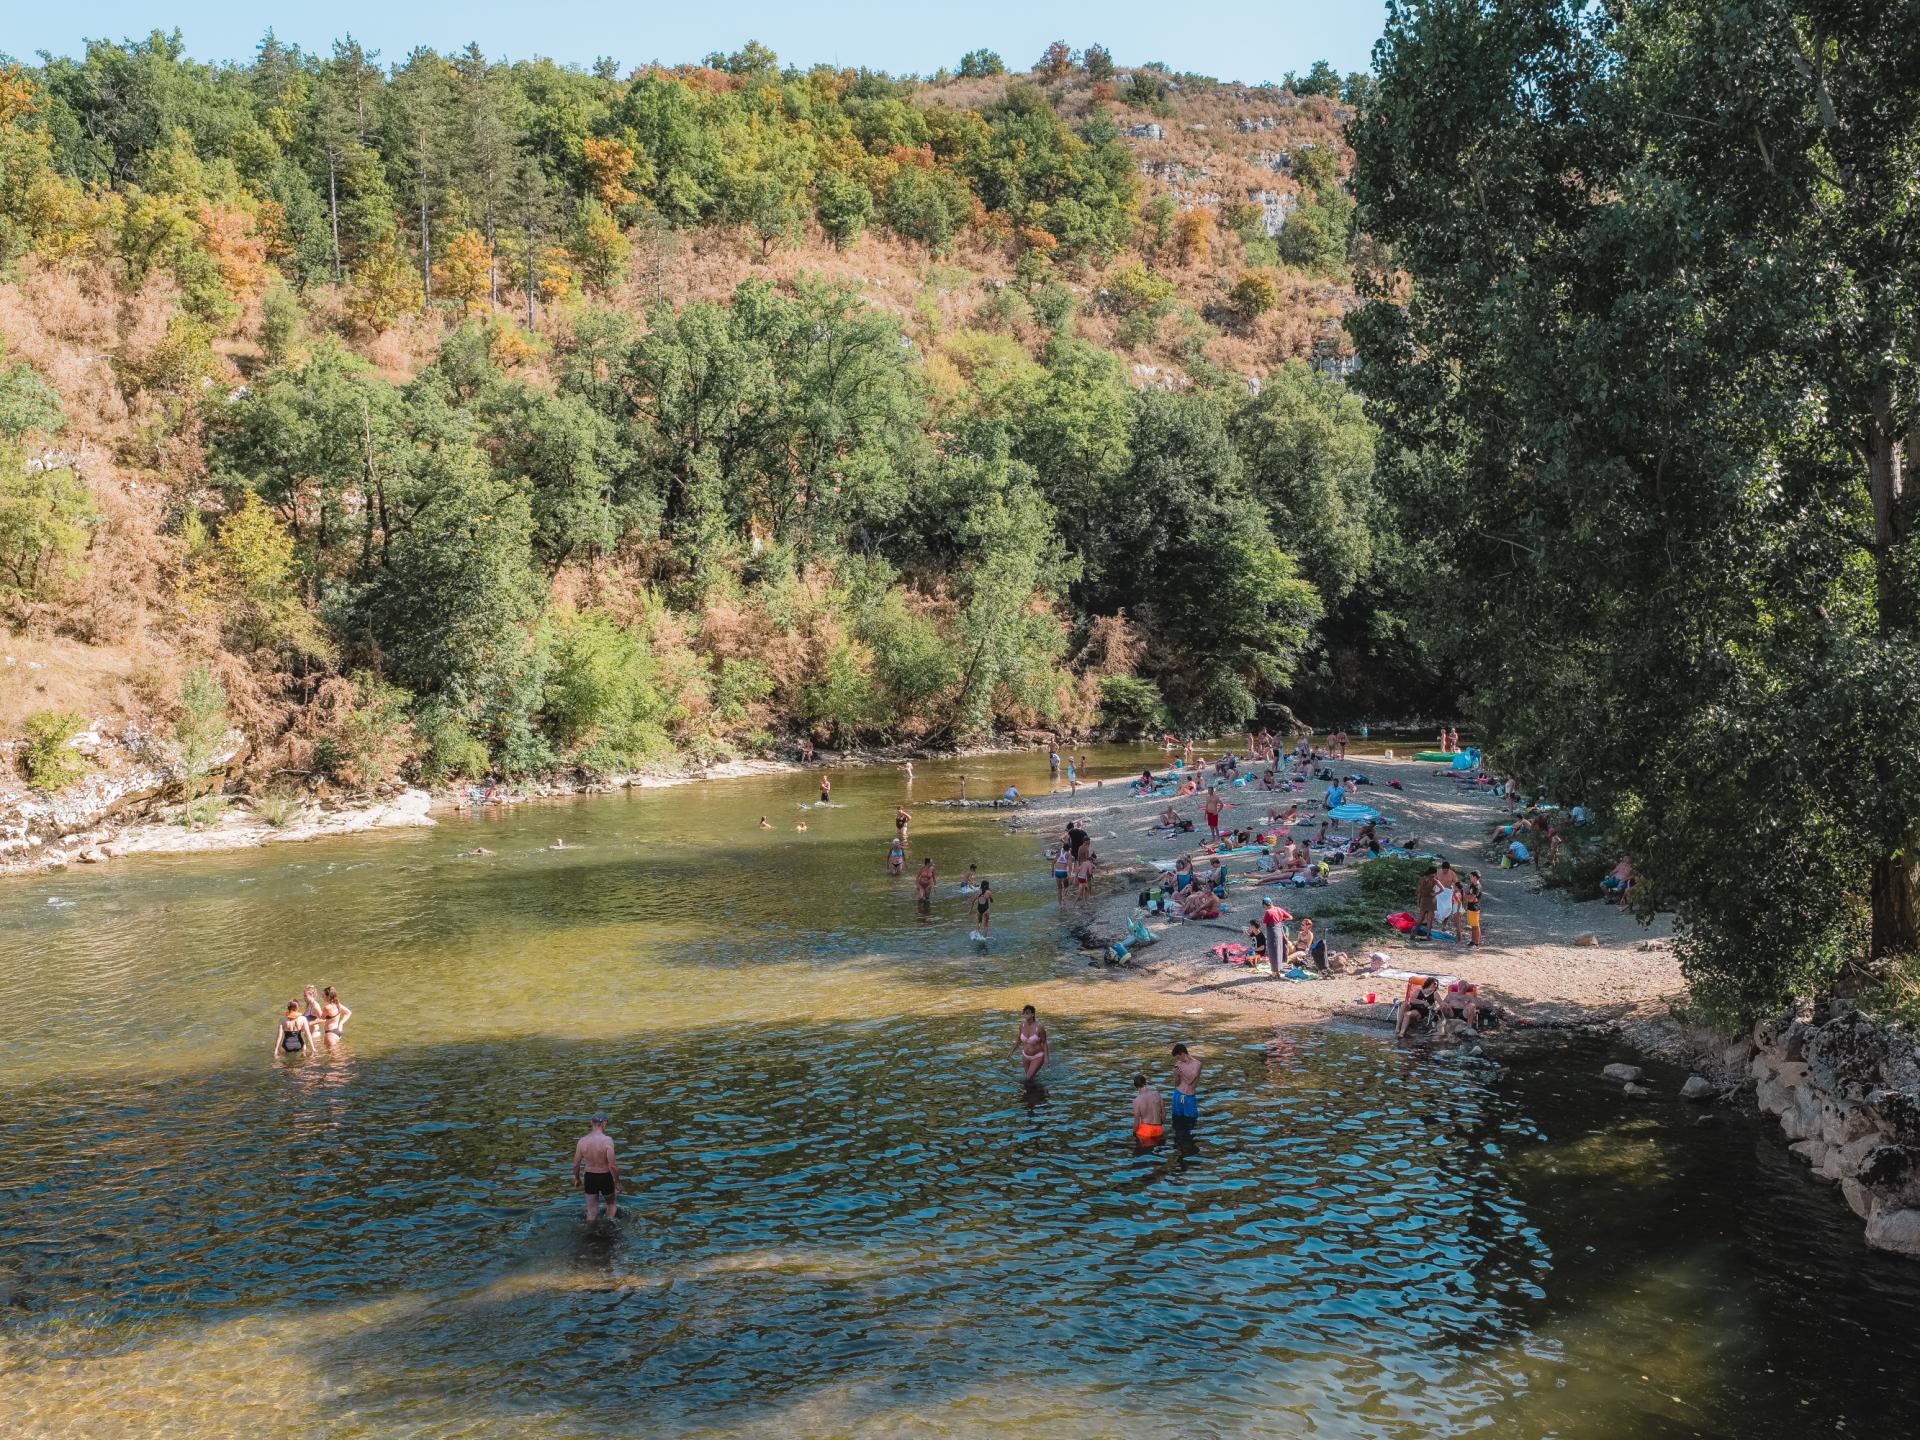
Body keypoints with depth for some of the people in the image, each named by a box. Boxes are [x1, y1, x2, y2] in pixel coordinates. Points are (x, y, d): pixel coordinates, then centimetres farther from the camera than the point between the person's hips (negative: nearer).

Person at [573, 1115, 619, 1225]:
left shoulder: (582, 1141, -6)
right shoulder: (607, 1140, -20)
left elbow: (576, 1164, 2)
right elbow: (612, 1165, -21)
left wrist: (577, 1179, 18)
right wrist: (617, 1182, -9)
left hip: (589, 1177, 3)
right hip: (605, 1177, -3)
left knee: (591, 1211, 15)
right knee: (612, 1203, 23)